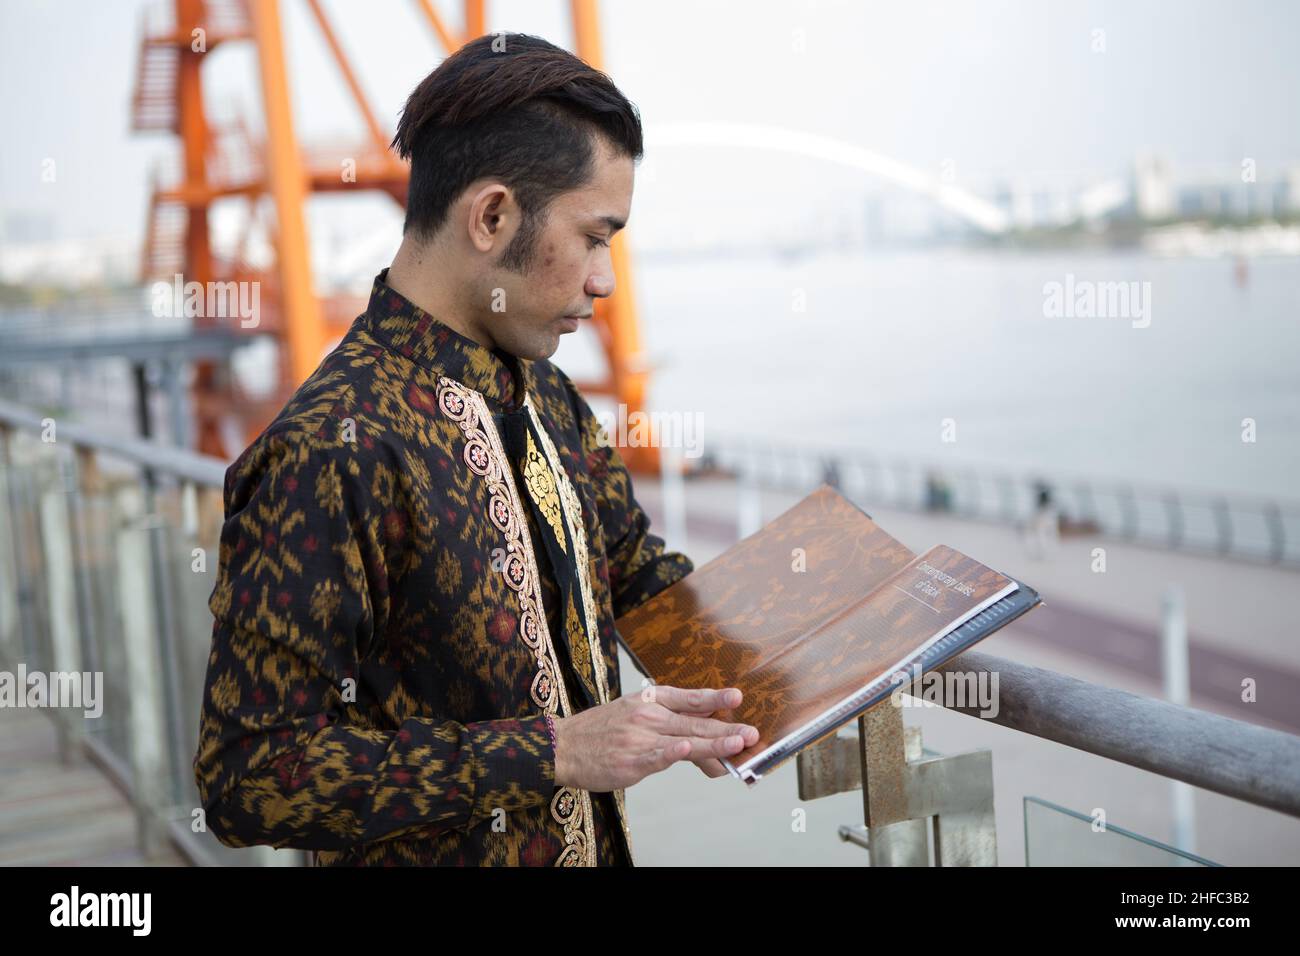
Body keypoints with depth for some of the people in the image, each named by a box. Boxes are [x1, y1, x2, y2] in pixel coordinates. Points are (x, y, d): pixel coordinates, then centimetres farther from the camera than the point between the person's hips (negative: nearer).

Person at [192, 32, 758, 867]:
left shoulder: (542, 391, 0)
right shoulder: (329, 453, -26)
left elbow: (634, 567, 13)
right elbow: (251, 776, -26)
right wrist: (554, 752, -28)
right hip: (440, 848, -7)